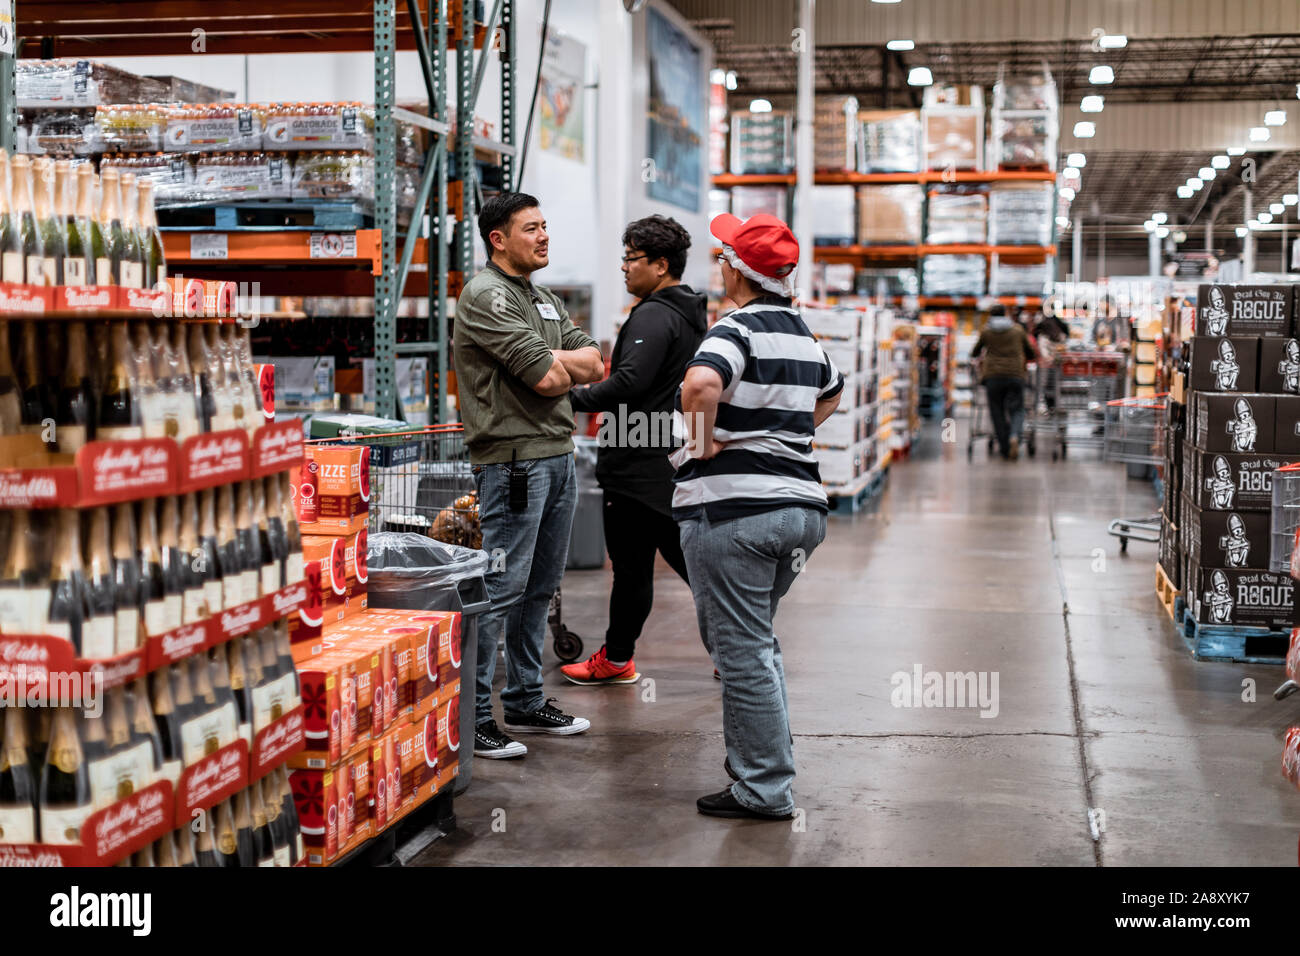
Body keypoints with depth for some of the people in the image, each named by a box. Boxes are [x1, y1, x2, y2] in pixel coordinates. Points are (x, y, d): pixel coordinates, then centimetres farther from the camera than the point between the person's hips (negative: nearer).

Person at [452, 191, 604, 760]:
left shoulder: (546, 300, 20)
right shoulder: (486, 296, -10)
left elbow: (594, 366, 11)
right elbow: (549, 378, -18)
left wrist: (555, 363, -7)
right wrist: (561, 365, 3)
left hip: (558, 454, 9)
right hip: (513, 458, -9)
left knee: (540, 587, 13)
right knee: (501, 588, -10)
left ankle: (525, 701, 23)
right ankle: (470, 718, -6)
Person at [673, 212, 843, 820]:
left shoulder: (738, 330, -13)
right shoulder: (802, 336, 13)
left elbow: (700, 383, -35)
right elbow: (831, 393, 34)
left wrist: (704, 442, -18)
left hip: (732, 511, -8)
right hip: (801, 502, 8)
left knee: (742, 652, 0)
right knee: (755, 637, 25)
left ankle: (763, 788, 6)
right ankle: (770, 749, 30)